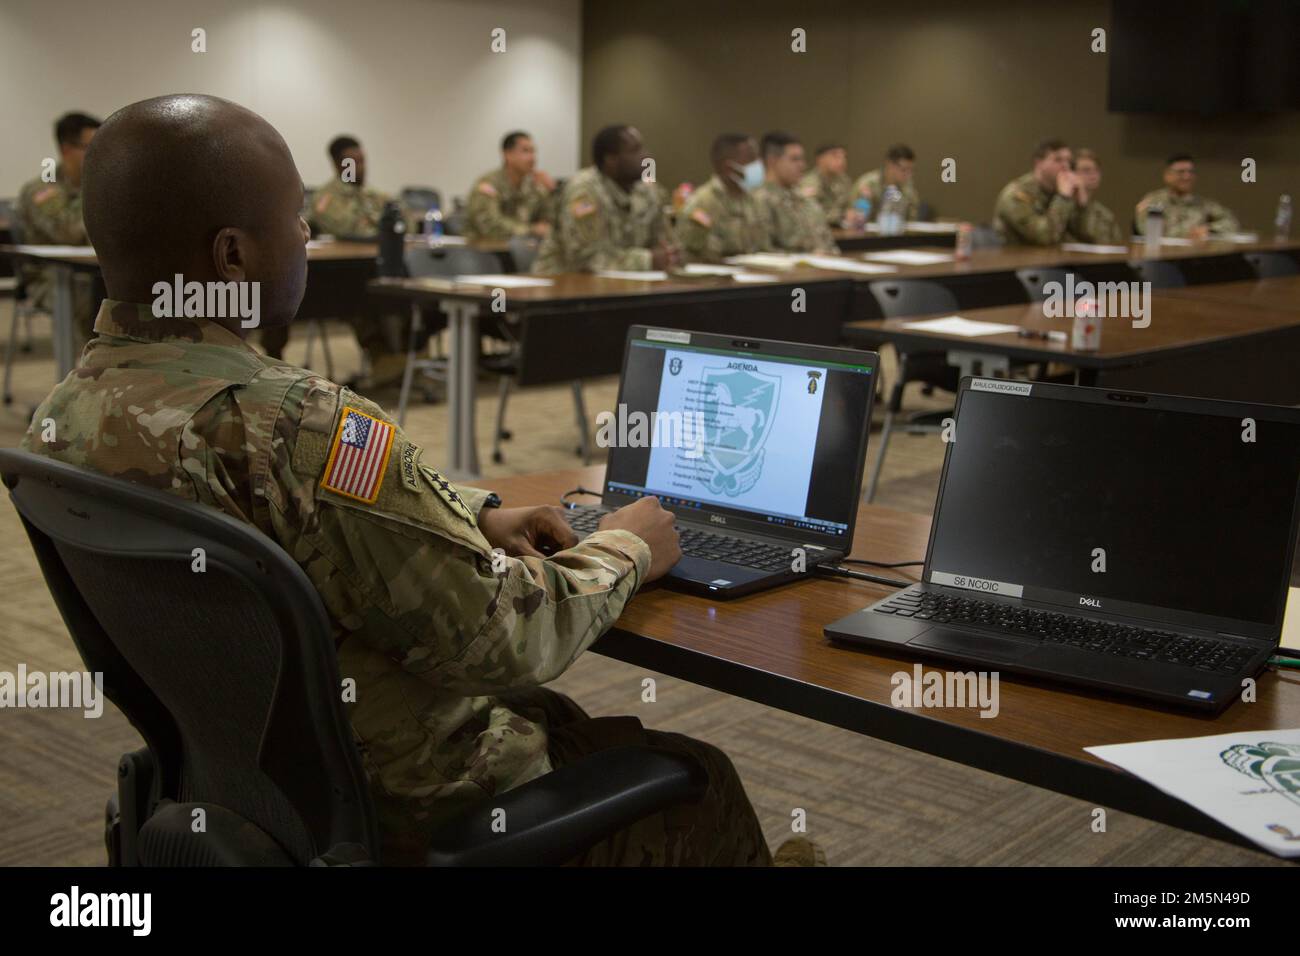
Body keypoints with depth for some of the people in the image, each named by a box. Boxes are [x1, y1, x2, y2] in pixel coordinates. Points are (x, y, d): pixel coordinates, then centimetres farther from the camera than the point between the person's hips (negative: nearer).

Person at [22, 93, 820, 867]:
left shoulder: (65, 416, -7)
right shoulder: (297, 427, -35)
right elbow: (505, 641, -28)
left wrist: (469, 518, 5)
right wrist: (624, 552, -9)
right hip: (404, 810, -8)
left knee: (557, 716, 31)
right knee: (700, 781, 17)